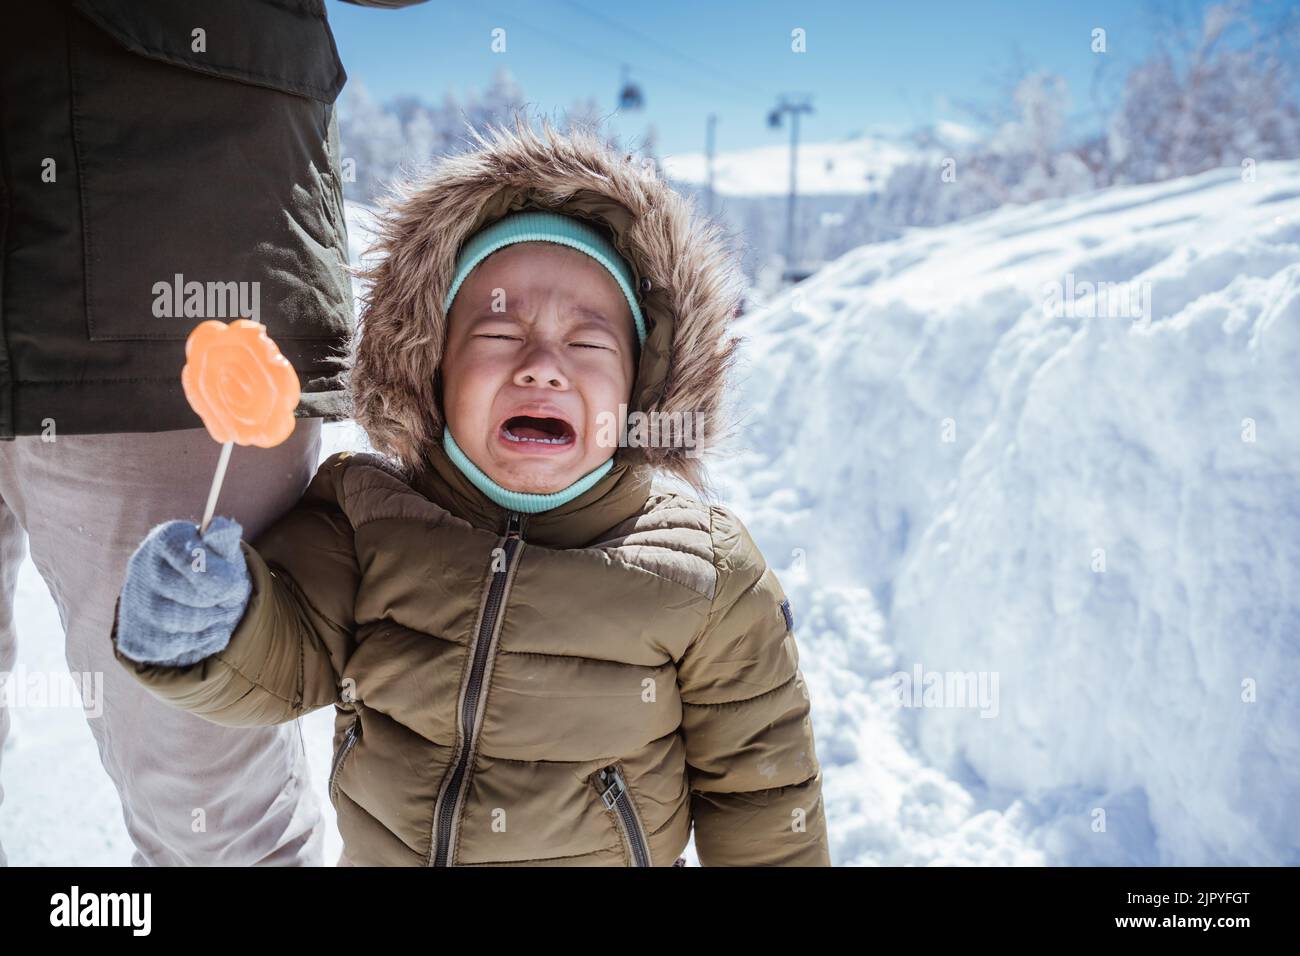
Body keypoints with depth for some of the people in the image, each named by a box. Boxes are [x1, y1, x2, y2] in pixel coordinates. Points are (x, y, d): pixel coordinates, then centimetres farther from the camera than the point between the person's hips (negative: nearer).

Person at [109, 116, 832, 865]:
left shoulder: (708, 573, -13)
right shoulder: (363, 511, -7)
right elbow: (283, 668, -9)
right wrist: (213, 629, -27)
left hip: (603, 852, -1)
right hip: (376, 847, 2)